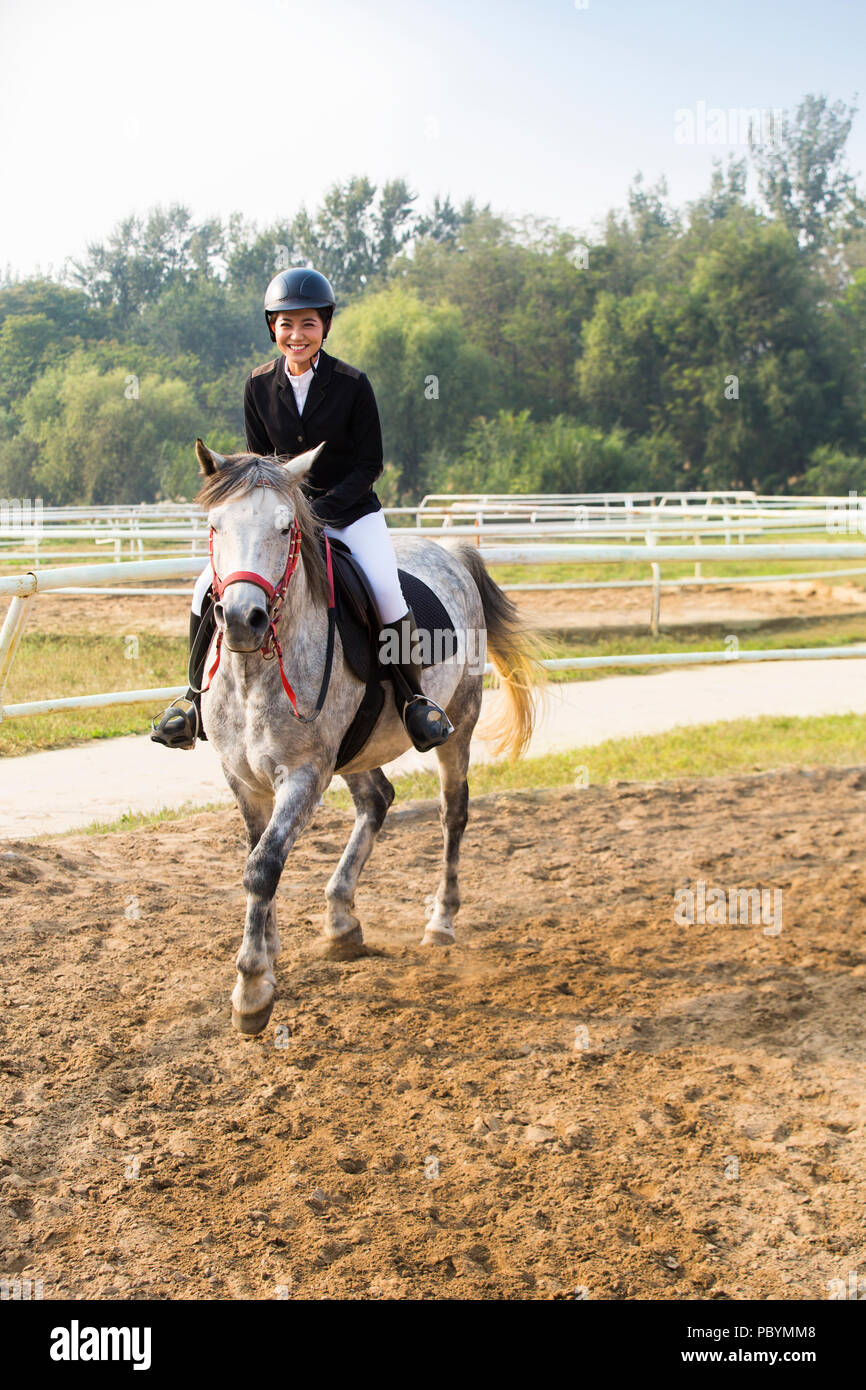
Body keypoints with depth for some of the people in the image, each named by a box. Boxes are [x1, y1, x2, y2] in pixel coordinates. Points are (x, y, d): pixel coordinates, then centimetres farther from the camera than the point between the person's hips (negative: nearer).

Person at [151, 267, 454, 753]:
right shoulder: (260, 385, -2)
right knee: (211, 586, -13)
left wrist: (320, 509, -19)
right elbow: (259, 460, 8)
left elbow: (370, 464, -8)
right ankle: (198, 696, 5)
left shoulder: (352, 384, -12)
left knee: (385, 591, -28)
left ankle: (414, 698, -7)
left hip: (350, 510, -3)